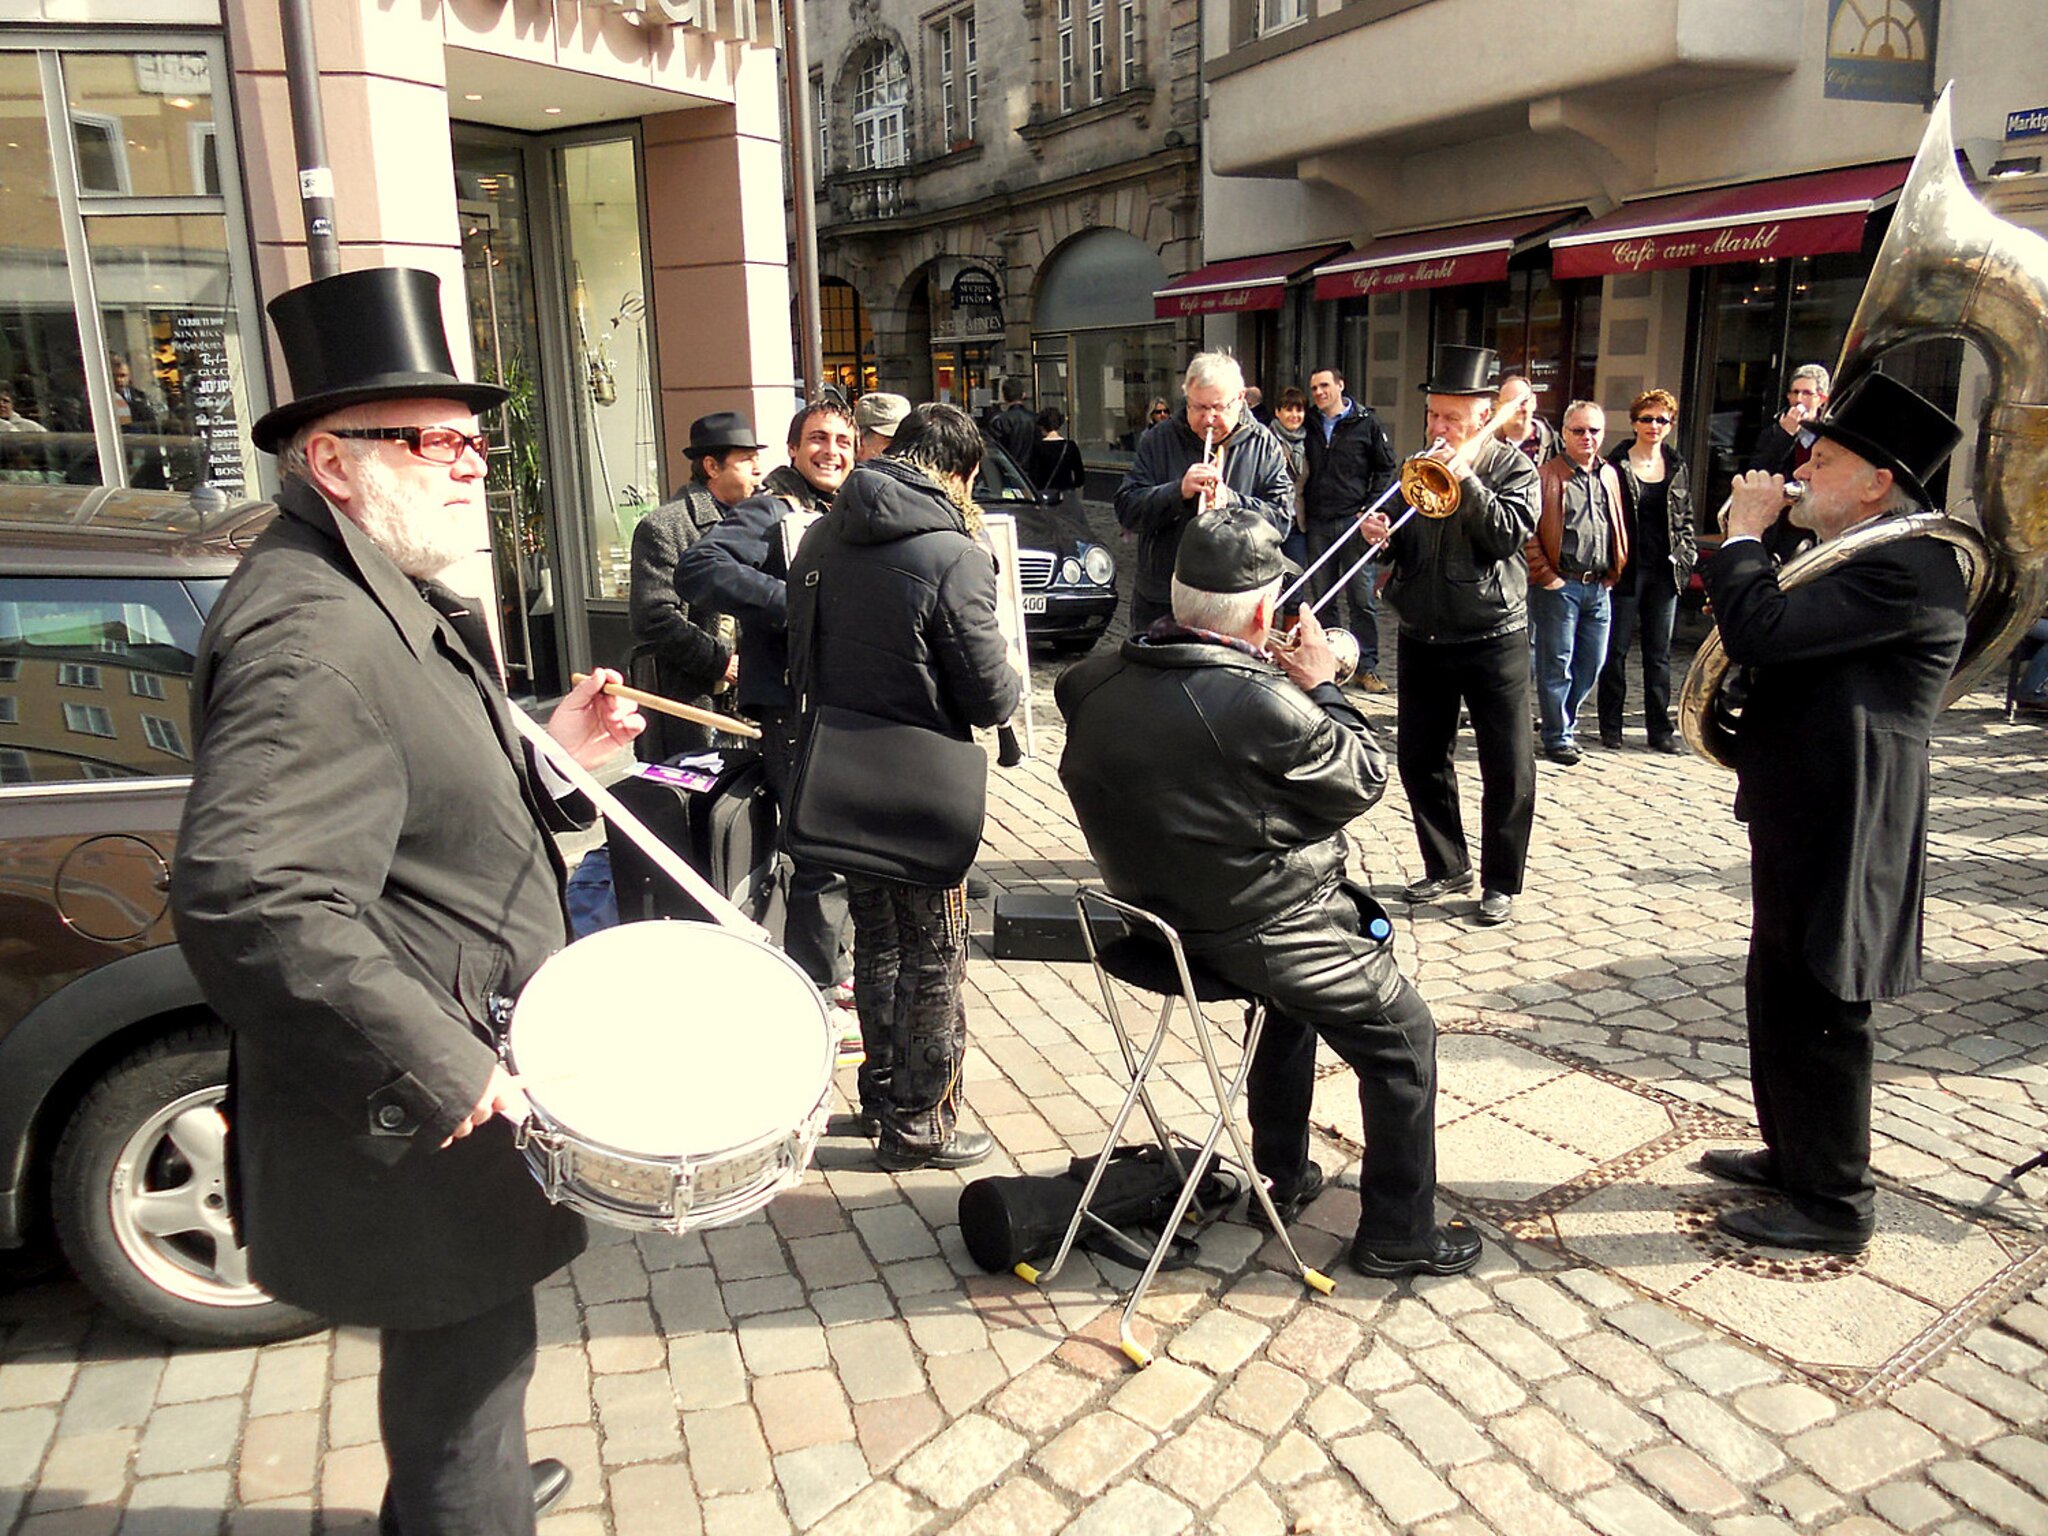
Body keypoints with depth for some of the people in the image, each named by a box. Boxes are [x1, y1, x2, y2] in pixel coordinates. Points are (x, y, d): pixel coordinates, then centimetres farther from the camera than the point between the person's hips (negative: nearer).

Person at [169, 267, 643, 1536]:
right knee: (465, 1368, 7)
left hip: (451, 1073, 11)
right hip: (411, 1116, -11)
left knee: (461, 1359, 29)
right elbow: (249, 898, -35)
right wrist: (449, 1074, -30)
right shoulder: (310, 632, -25)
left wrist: (547, 749, 6)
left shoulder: (390, 598, 10)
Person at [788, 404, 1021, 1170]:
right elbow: (991, 701, -17)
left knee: (876, 941, 22)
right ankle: (918, 1126, 21)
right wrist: (1013, 675, 4)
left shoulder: (821, 538, 1)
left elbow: (801, 657, 11)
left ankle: (882, 1093, 37)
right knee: (933, 960, 9)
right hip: (921, 792, -6)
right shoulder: (953, 556, -20)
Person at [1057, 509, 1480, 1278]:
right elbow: (1363, 780, -14)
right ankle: (1398, 1232, 24)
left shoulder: (1095, 686, -8)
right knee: (1404, 1041, 13)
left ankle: (1281, 1177, 45)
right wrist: (1323, 686, -2)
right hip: (1265, 931, -8)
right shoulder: (1263, 703, -29)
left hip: (1155, 913, 8)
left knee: (1295, 995, 35)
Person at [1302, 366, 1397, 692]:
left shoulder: (1366, 423, 3)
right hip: (1318, 524, 4)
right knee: (1322, 599, 8)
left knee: (1364, 598, -3)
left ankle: (1367, 666, 3)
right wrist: (1303, 511, 6)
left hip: (1355, 521, -4)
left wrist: (1370, 509, -6)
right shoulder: (1310, 427, 13)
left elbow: (1385, 468, 3)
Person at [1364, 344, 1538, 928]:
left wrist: (1466, 477, -22)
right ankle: (1446, 866, 26)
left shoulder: (1513, 466, -3)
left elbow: (1511, 534, -18)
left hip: (1492, 639, -4)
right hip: (1422, 638, 5)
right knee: (1420, 758, 10)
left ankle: (1501, 882, 13)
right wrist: (1384, 537, -7)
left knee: (1509, 768, -1)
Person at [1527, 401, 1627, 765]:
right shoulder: (1546, 476, -5)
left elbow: (1619, 527, 20)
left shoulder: (1610, 476, 14)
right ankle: (1558, 736, 11)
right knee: (1557, 664, 0)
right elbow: (1528, 532, -10)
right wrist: (1545, 576, -13)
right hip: (1560, 585, -6)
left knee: (1592, 664, 10)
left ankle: (1565, 722, 28)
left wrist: (1614, 573, 11)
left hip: (1598, 586, 6)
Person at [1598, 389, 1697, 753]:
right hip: (1626, 569, -4)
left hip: (1665, 571, 4)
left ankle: (1660, 729, 13)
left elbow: (1686, 516, 18)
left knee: (1659, 653, 8)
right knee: (1617, 649, 2)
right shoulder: (1616, 464, -3)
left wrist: (1687, 555, 6)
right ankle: (1611, 727, 11)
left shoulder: (1678, 466, 11)